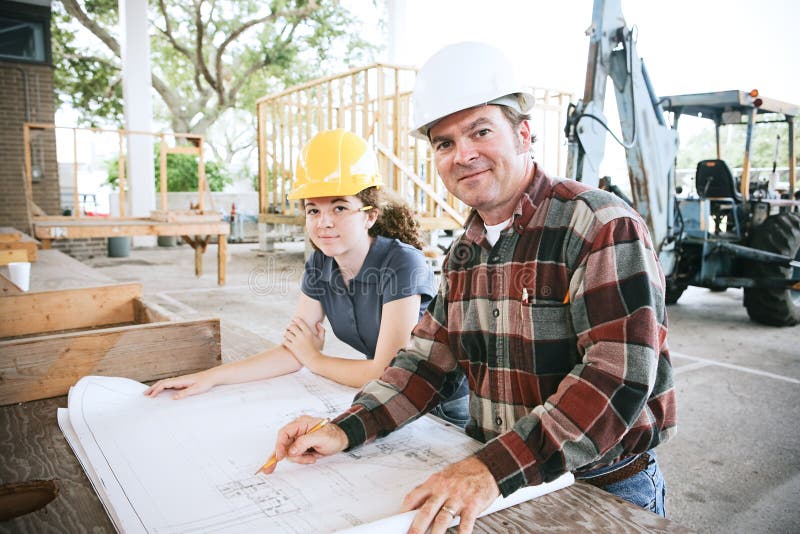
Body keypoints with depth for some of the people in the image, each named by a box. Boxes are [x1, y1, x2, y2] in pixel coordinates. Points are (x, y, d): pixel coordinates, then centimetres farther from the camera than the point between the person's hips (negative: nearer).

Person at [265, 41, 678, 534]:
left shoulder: (602, 225, -18)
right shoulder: (465, 252, 5)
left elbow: (621, 377, -27)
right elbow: (431, 359, 6)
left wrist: (497, 468, -33)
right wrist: (347, 430, -7)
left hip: (605, 490, -5)